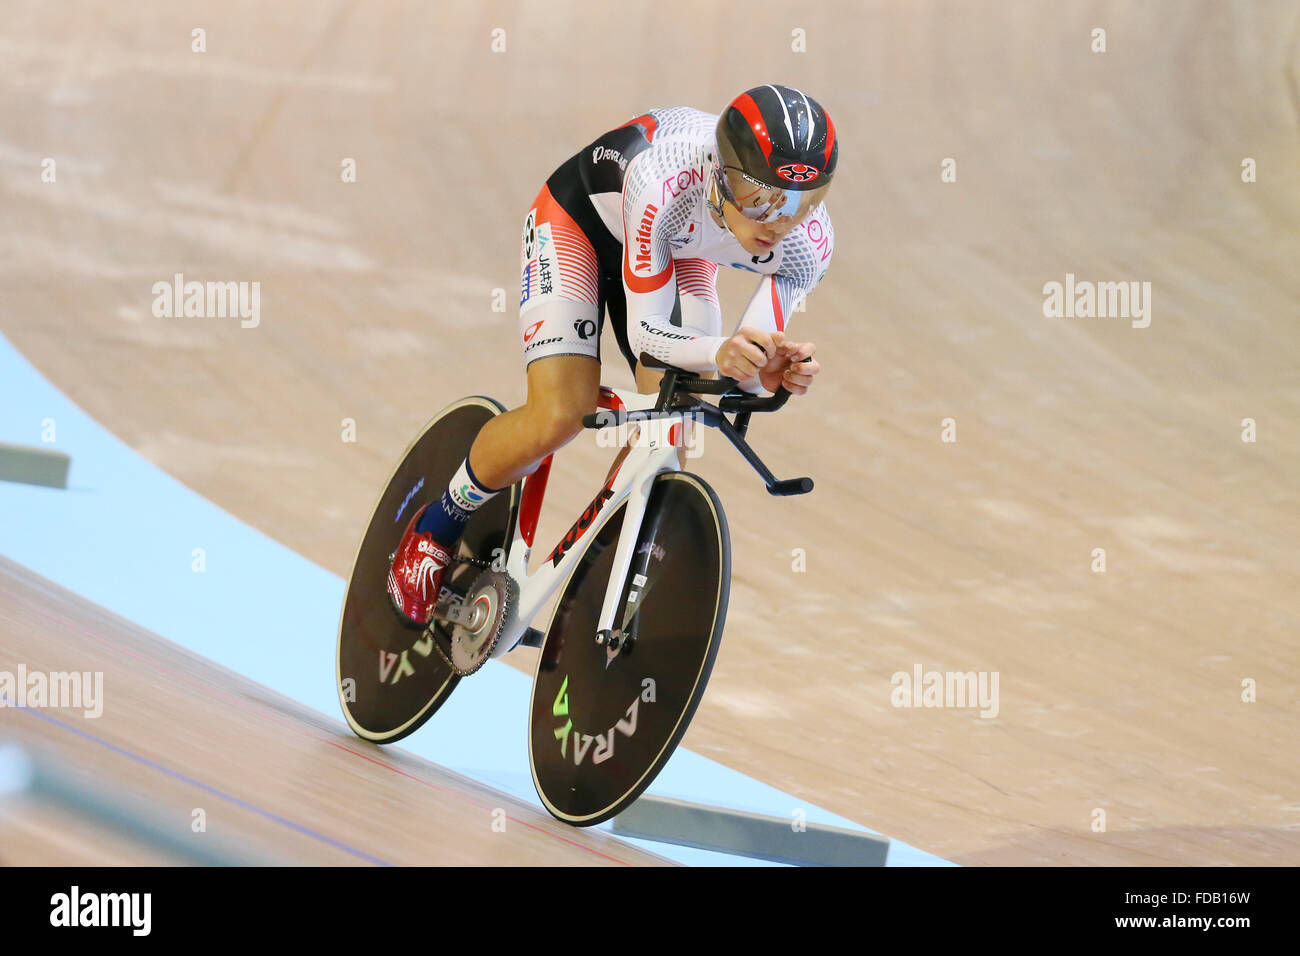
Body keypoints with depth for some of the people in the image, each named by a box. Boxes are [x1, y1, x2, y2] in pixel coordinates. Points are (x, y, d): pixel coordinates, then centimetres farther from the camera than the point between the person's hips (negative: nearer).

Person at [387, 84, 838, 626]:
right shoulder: (663, 180, -45)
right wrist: (718, 352, -58)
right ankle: (436, 528, 8)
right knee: (560, 418, -19)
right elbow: (646, 333, -37)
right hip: (580, 217, -4)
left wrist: (771, 373, -47)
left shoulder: (810, 242, -32)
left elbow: (752, 360, -22)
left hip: (678, 250, 4)